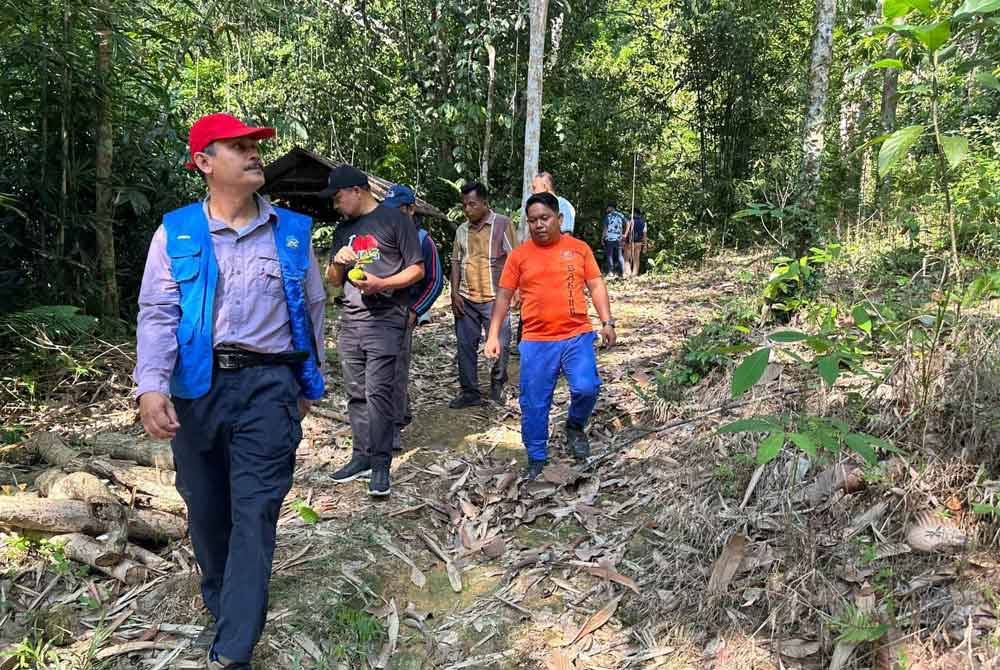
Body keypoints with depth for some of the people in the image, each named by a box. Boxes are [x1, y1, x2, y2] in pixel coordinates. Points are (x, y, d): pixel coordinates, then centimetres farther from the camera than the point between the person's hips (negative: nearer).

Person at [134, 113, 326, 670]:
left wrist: (308, 385, 14)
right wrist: (151, 386, -18)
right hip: (197, 385, 1)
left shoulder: (292, 231, 4)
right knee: (206, 507, 16)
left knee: (254, 512, -4)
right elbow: (158, 313, -5)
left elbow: (312, 309, 12)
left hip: (268, 385, -1)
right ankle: (222, 599, 42)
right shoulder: (176, 232, 2)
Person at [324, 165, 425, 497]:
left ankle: (380, 464, -5)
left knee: (378, 391, -11)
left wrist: (381, 284, -16)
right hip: (350, 320, 7)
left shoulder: (394, 219, 0)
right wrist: (338, 263, 0)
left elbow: (417, 270, -2)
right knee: (356, 393, 8)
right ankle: (361, 456, 17)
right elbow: (334, 280, 22)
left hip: (385, 318, -6)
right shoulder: (343, 229, 19)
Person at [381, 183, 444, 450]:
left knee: (397, 371, -7)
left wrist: (414, 312, -7)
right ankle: (403, 413, 28)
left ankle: (395, 427, -2)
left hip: (402, 315, -4)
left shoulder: (423, 240, 1)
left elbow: (435, 281, 1)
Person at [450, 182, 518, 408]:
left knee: (500, 345, 1)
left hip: (495, 298, -4)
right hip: (466, 299, 5)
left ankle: (497, 384, 23)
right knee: (465, 345, 7)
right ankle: (470, 392, 18)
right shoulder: (462, 230, 11)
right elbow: (456, 262, 13)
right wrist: (454, 293, 3)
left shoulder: (502, 224, -3)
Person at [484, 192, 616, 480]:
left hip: (578, 336, 0)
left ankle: (575, 427, 15)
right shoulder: (519, 255, 5)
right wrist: (493, 335, 1)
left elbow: (596, 286, 8)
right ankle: (537, 459, 21)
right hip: (536, 342, 1)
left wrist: (607, 322, -3)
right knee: (534, 404, 3)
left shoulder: (579, 248, 6)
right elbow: (503, 296, 7)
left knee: (586, 388, -17)